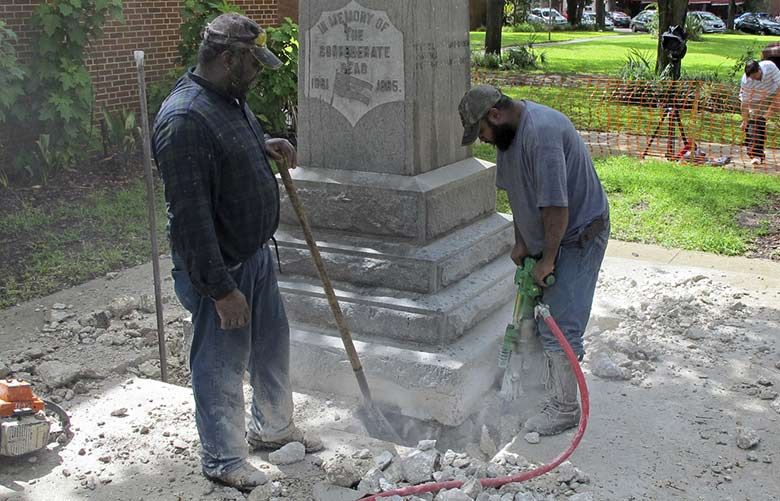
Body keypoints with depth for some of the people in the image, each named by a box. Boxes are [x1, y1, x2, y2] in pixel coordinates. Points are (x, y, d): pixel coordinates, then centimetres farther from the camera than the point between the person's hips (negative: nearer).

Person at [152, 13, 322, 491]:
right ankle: (224, 460, 27)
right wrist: (221, 289, -26)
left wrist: (266, 146, 4)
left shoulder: (231, 99, 4)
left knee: (273, 344, 22)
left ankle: (274, 427, 44)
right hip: (219, 268, -10)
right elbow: (190, 216, -29)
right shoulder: (185, 119, -27)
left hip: (257, 254, 10)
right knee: (222, 366, 7)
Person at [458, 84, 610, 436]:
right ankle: (554, 386, 35)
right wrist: (521, 242, 10)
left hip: (578, 235, -10)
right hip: (546, 235, 10)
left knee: (559, 325, -8)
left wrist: (547, 260, -23)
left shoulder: (541, 132, -30)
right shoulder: (509, 132, 2)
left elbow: (556, 206, -31)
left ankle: (565, 409, 5)